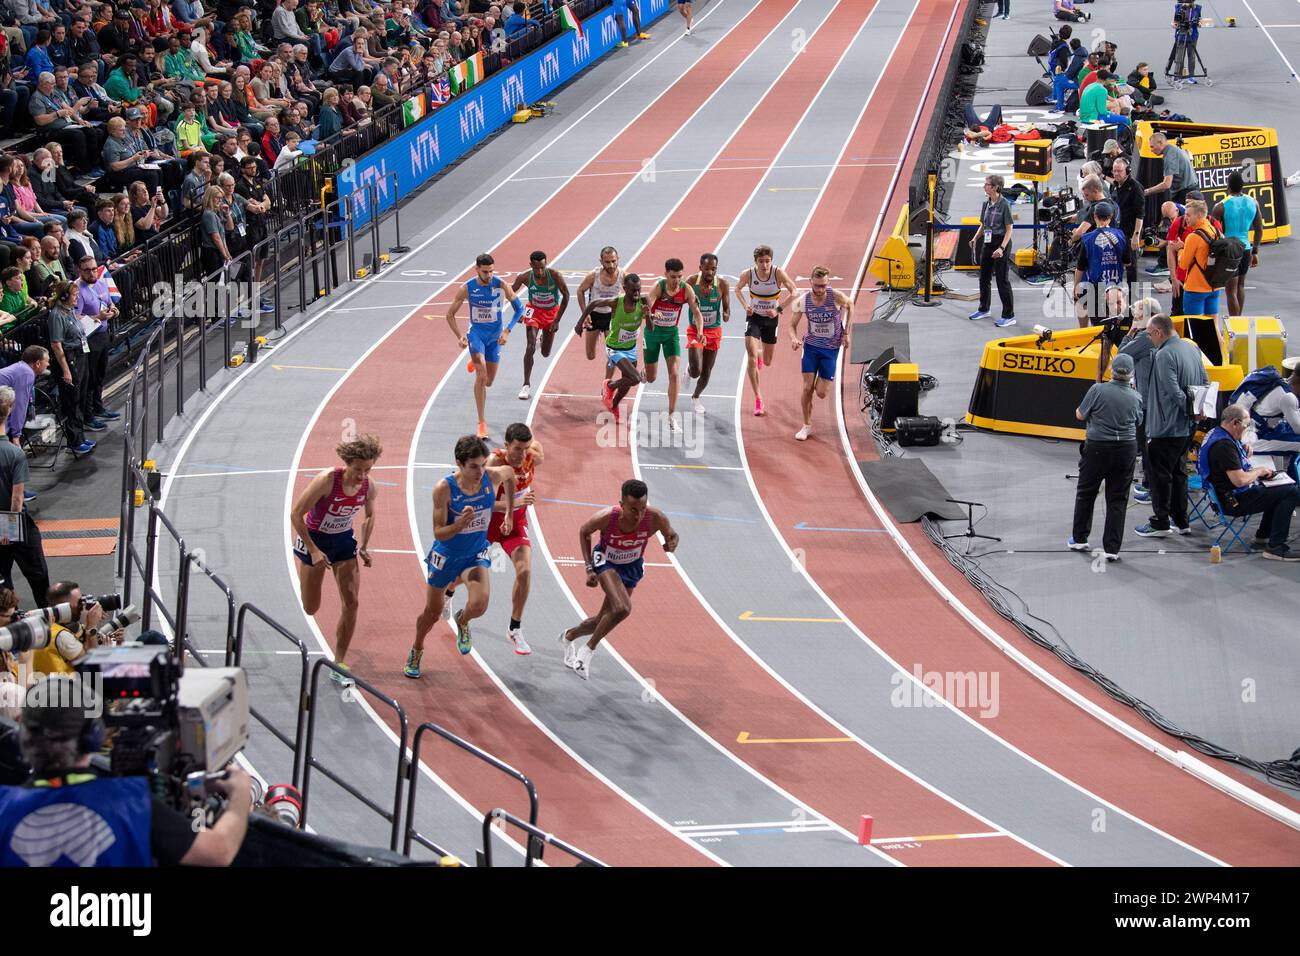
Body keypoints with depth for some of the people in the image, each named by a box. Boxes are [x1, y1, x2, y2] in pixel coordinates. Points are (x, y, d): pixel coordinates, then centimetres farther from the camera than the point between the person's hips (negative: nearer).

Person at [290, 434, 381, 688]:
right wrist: (314, 551, -26)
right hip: (315, 540, -3)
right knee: (311, 609, 7)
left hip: (344, 541, 4)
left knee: (351, 603, -9)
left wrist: (364, 546, 1)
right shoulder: (327, 480, -30)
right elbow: (296, 514, -24)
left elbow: (369, 515, 9)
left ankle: (339, 665, 1)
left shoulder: (370, 488, -15)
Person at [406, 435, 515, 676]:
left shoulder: (493, 477, -20)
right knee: (432, 612, 14)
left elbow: (510, 472, 7)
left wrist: (509, 514, 12)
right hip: (446, 554, -2)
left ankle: (462, 621, 16)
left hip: (476, 553, 2)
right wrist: (460, 524, -44)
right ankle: (416, 651, 46)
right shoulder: (444, 489, -28)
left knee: (479, 605, -23)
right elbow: (439, 533, -23)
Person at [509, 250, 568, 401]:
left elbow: (566, 296, -15)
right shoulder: (525, 278, -24)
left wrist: (557, 320, -15)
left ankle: (544, 339, 50)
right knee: (531, 347, -18)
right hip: (534, 310, -1)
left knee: (546, 354, 11)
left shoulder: (555, 276, -28)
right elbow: (511, 293, -5)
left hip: (551, 312, 1)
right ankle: (527, 385, -11)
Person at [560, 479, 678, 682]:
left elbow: (672, 535, -7)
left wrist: (672, 544, -32)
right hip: (605, 562, -4)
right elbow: (584, 532, -11)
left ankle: (569, 636, 44)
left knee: (603, 621, 12)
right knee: (622, 609, -28)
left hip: (632, 567, 4)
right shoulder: (606, 518, -33)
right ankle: (589, 649, -6)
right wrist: (590, 568, -14)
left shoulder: (655, 518, -30)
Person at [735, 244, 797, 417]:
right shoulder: (748, 274, -17)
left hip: (771, 318, 1)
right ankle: (758, 399, -9)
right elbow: (738, 289, 3)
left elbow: (794, 292, -22)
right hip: (754, 317, -1)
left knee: (768, 362, 14)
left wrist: (779, 309, -30)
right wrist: (745, 306, -13)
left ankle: (760, 355, 54)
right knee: (751, 357, -17)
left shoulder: (778, 273, -22)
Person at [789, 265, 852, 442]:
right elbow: (793, 325, -4)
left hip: (831, 349, -1)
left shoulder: (837, 297, -20)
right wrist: (794, 338, -26)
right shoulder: (803, 302, -14)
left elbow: (850, 307, 4)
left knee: (821, 393, -1)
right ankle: (807, 426, 12)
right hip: (811, 346, 1)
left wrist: (847, 333, 4)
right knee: (807, 388, -6)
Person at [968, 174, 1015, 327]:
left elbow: (1009, 229, -15)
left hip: (1001, 242, -8)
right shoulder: (986, 204, 7)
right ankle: (984, 309, 33)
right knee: (984, 277, 17)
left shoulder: (1004, 204, -14)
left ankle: (1009, 316, 1)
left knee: (1002, 279, -5)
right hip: (987, 243, 8)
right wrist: (975, 238, 1)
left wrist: (1002, 248, -24)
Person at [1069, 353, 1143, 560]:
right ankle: (1112, 548, 3)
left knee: (1085, 493, 17)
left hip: (1097, 448, -2)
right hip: (1126, 449, 2)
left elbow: (1080, 415, -3)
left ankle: (1079, 539, 24)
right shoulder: (1135, 398, -4)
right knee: (1118, 499, 6)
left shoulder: (1098, 390, -14)